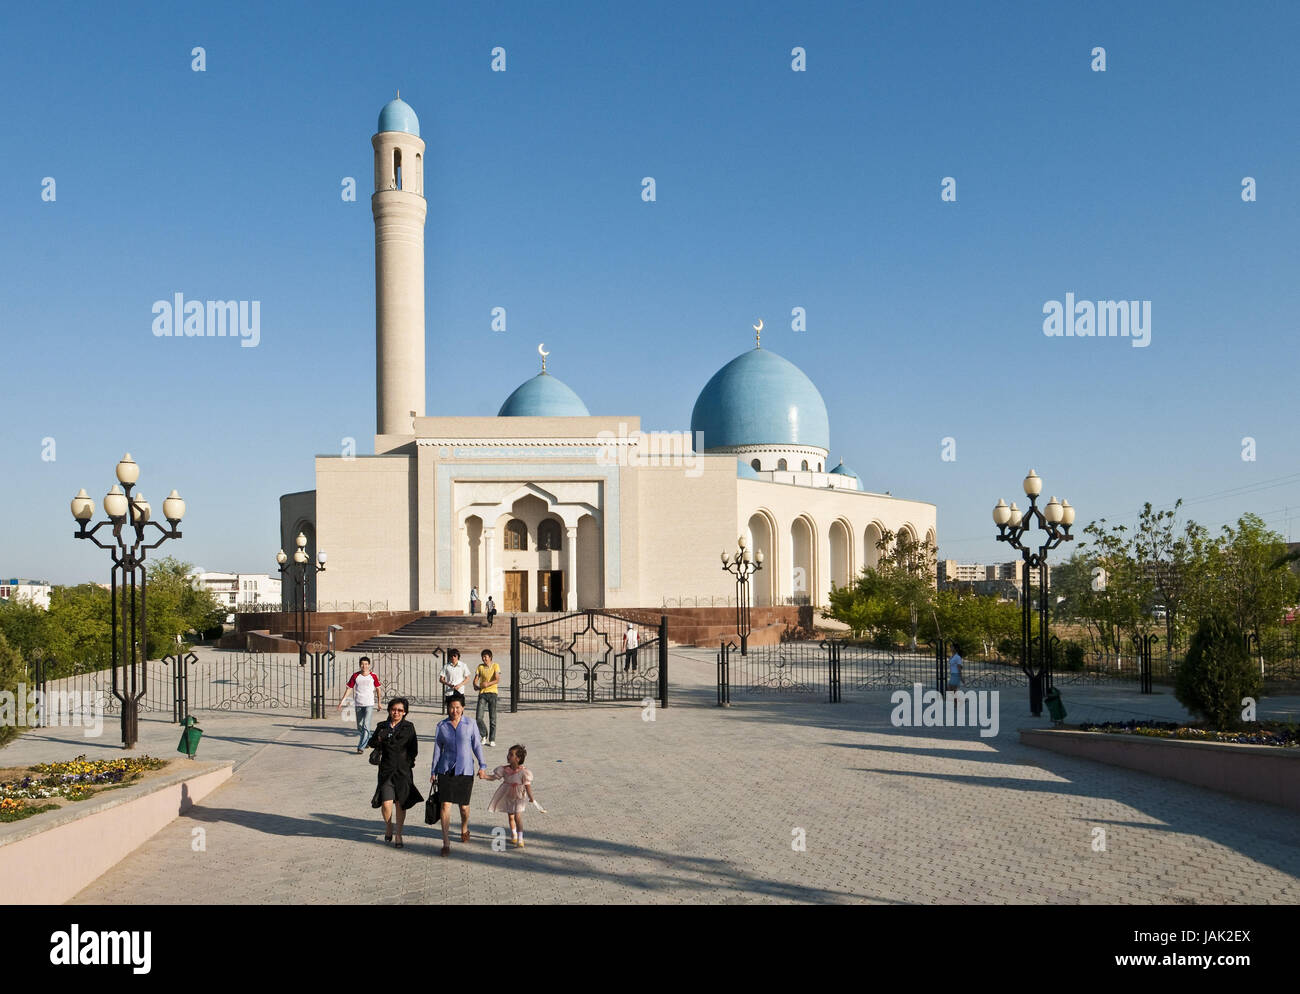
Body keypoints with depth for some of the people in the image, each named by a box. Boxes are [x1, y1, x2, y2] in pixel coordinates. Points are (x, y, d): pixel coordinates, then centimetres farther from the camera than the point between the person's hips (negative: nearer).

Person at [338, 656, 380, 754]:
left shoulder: (373, 676, -1)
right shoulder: (355, 676, 1)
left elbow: (377, 689, 12)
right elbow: (349, 689, 3)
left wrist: (379, 702, 18)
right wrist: (341, 701, -4)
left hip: (369, 704, -3)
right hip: (358, 704, 3)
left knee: (366, 726, -14)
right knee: (359, 727, 12)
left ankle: (361, 747, -13)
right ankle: (368, 740, 36)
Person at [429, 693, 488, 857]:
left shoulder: (470, 725, 0)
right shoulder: (442, 726, 3)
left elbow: (477, 745, 5)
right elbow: (437, 749, 9)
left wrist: (482, 766, -4)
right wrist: (433, 772, 10)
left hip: (465, 771, 0)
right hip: (446, 770, 0)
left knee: (464, 806, 8)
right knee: (445, 805, -8)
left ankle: (464, 828, 40)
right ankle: (445, 842, -3)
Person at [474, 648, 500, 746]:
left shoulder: (495, 666, 0)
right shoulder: (480, 666, 9)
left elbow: (497, 680, -11)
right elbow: (475, 680, 7)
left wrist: (488, 684, -26)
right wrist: (476, 686, -15)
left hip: (492, 693, -2)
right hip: (482, 693, 2)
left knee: (492, 718, 0)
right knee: (478, 717, -7)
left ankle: (492, 740, 9)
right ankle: (484, 735, 16)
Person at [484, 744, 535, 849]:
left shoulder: (524, 772, -18)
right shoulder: (504, 770, -7)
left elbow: (527, 785, -15)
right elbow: (493, 776, -4)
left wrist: (531, 798, -15)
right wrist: (484, 776, -22)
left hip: (520, 797, -5)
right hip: (508, 796, 5)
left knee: (518, 816, -13)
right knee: (510, 816, 17)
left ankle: (520, 839, -9)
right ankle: (514, 836, 39)